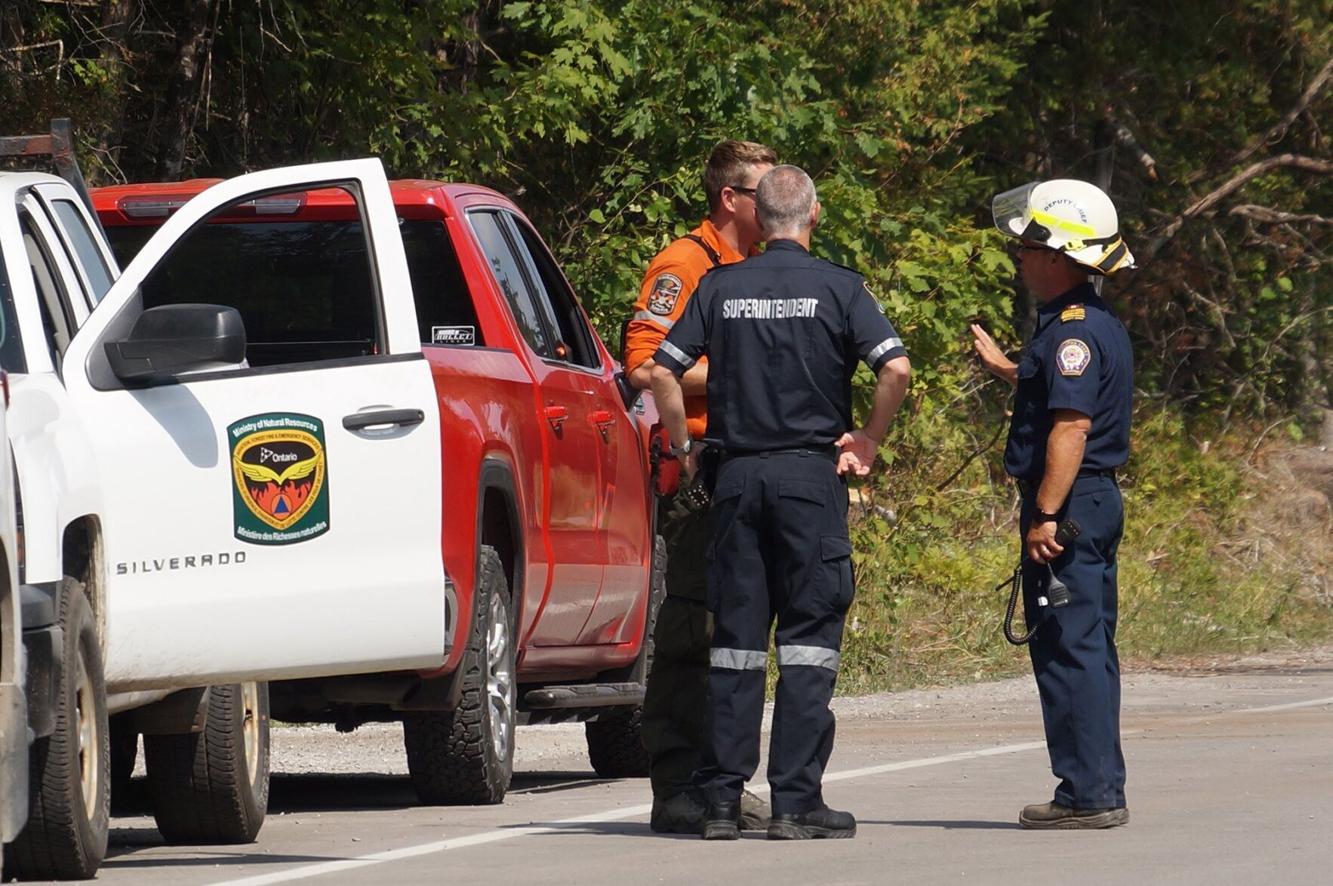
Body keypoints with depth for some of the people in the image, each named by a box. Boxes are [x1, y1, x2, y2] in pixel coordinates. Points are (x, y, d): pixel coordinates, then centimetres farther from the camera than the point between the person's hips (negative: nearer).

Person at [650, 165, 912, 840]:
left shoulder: (721, 288, 5)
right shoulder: (838, 288, -2)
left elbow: (663, 371, 0)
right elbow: (896, 367, -13)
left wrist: (682, 447, 12)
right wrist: (868, 440, 1)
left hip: (737, 474, 3)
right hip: (811, 474, -3)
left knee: (735, 634, 8)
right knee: (809, 635, 0)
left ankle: (721, 798, 6)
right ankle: (795, 800, -4)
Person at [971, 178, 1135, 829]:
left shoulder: (1073, 331, -17)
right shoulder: (1097, 324, 15)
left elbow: (1071, 426, -24)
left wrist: (1045, 515, -25)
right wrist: (1004, 367, 34)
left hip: (1068, 507, -10)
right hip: (1096, 505, 10)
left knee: (1068, 649, -7)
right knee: (1087, 648, 14)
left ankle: (1087, 794, -7)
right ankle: (1100, 789, 18)